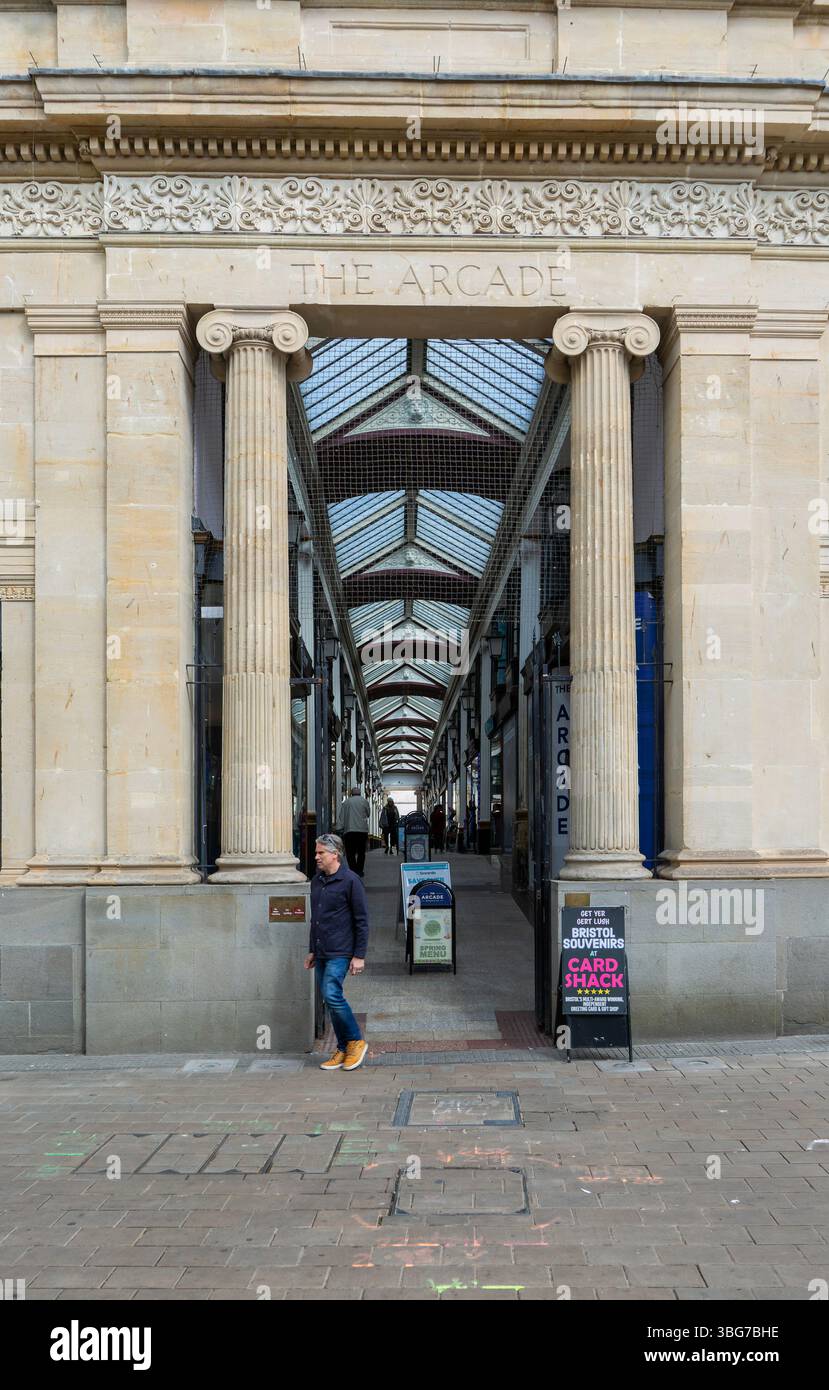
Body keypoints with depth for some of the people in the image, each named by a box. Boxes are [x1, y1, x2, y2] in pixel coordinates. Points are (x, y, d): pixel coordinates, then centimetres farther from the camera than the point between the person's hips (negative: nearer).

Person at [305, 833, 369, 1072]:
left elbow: (362, 920, -9)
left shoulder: (350, 881, -9)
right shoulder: (316, 881, 14)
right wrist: (311, 951, 21)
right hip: (322, 953, 8)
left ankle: (356, 1042, 0)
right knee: (330, 999, 8)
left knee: (332, 995, -18)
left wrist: (359, 956, -12)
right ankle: (343, 1051, 17)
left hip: (340, 952, -7)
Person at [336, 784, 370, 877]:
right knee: (361, 852, 9)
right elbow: (367, 814, 18)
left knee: (350, 852, 2)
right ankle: (359, 870, 9)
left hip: (349, 830, 0)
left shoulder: (346, 802, 7)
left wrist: (339, 828, 5)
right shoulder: (364, 801, 6)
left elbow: (341, 816, 4)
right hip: (362, 830, 0)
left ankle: (353, 870, -6)